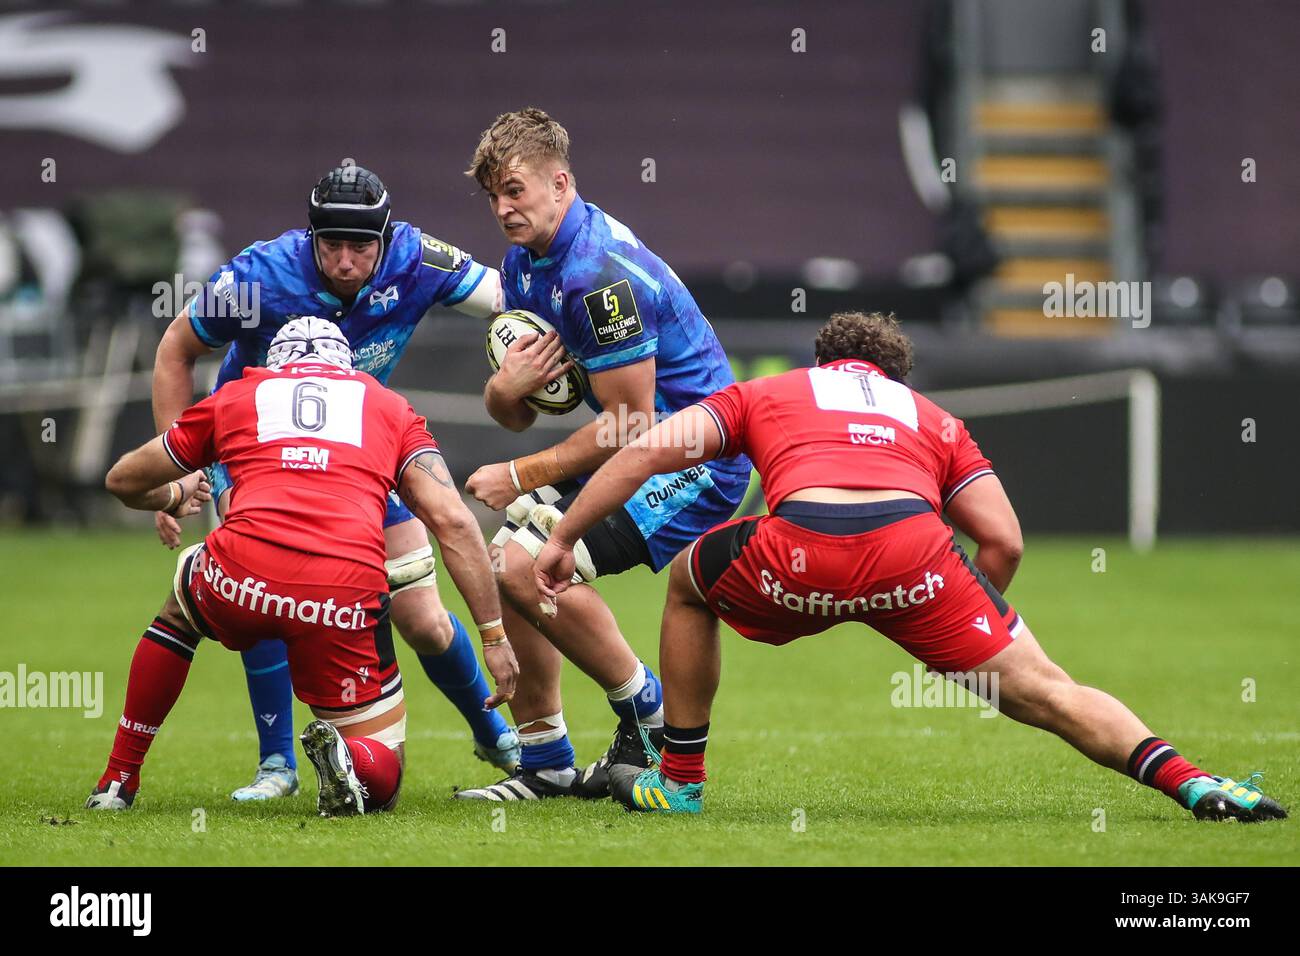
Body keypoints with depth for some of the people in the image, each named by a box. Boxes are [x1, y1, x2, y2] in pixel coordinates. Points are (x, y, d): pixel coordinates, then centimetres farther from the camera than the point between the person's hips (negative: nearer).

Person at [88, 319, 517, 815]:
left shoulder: (236, 396, 26)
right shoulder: (390, 408, 25)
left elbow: (123, 481, 37)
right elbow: (452, 521, 11)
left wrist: (173, 497, 60)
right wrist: (494, 636, 14)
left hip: (245, 573, 1)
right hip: (345, 597, -1)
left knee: (182, 606, 39)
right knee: (380, 780, 16)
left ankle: (118, 780, 35)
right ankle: (348, 760, -19)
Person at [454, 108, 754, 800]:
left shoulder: (601, 274, -23)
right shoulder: (523, 262, 8)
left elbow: (630, 424, -22)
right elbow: (515, 417, 13)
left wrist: (520, 477, -13)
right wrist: (505, 388, -12)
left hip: (698, 457, -10)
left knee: (529, 565, -22)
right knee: (507, 561, 5)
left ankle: (649, 720, -6)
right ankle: (543, 762, 11)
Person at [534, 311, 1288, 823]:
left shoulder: (764, 394, 33)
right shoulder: (934, 419, 34)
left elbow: (648, 449, 22)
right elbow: (1004, 542, 21)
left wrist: (563, 540, 26)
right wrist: (966, 637, 34)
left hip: (802, 549, 0)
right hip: (912, 546, 0)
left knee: (689, 584, 32)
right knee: (1043, 692, 7)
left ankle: (680, 780, 34)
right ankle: (1191, 782, -11)